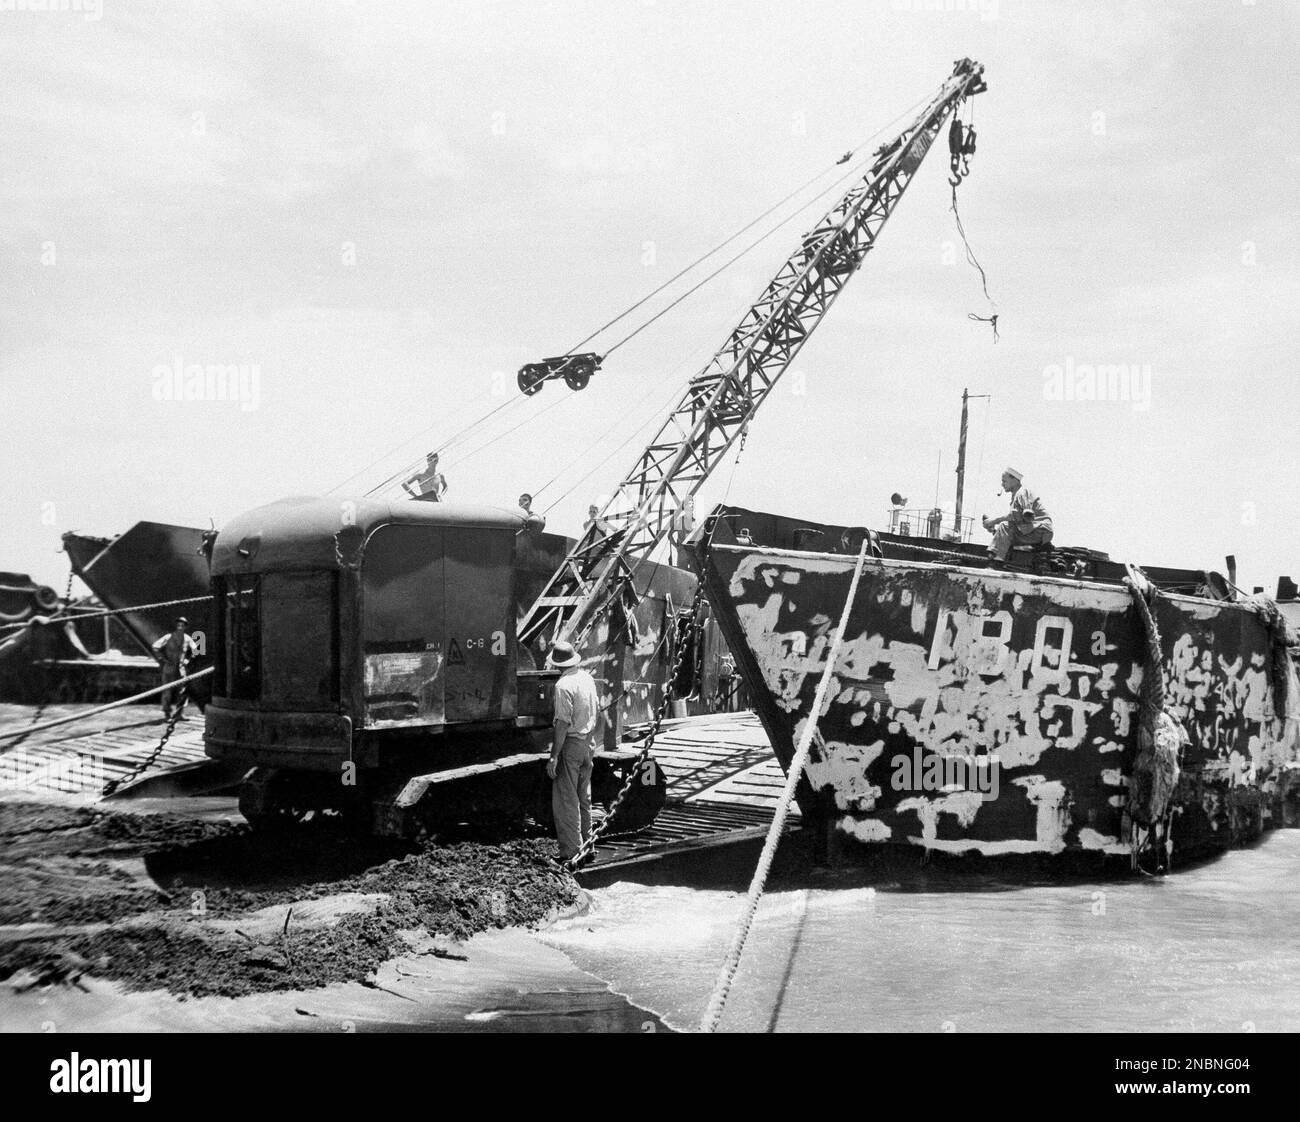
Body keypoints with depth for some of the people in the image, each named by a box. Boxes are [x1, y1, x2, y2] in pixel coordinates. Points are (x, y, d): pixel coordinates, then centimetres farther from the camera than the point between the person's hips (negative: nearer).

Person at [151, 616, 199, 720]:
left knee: (183, 692, -1)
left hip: (181, 669, 3)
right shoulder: (169, 637, -8)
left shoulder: (187, 639, 2)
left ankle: (180, 714, 7)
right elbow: (155, 646, -9)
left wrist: (187, 659, 7)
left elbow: (195, 650, 17)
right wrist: (163, 659, -10)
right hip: (169, 669, -3)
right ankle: (166, 714, 8)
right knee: (168, 692, 0)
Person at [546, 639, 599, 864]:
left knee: (565, 801, -2)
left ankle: (571, 851, -2)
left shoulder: (564, 685, -18)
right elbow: (596, 711, 15)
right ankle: (586, 844, 25)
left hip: (570, 744, -8)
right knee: (584, 798, 17)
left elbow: (563, 723, -20)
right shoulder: (587, 678, 6)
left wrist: (554, 756, -18)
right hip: (587, 744, 8)